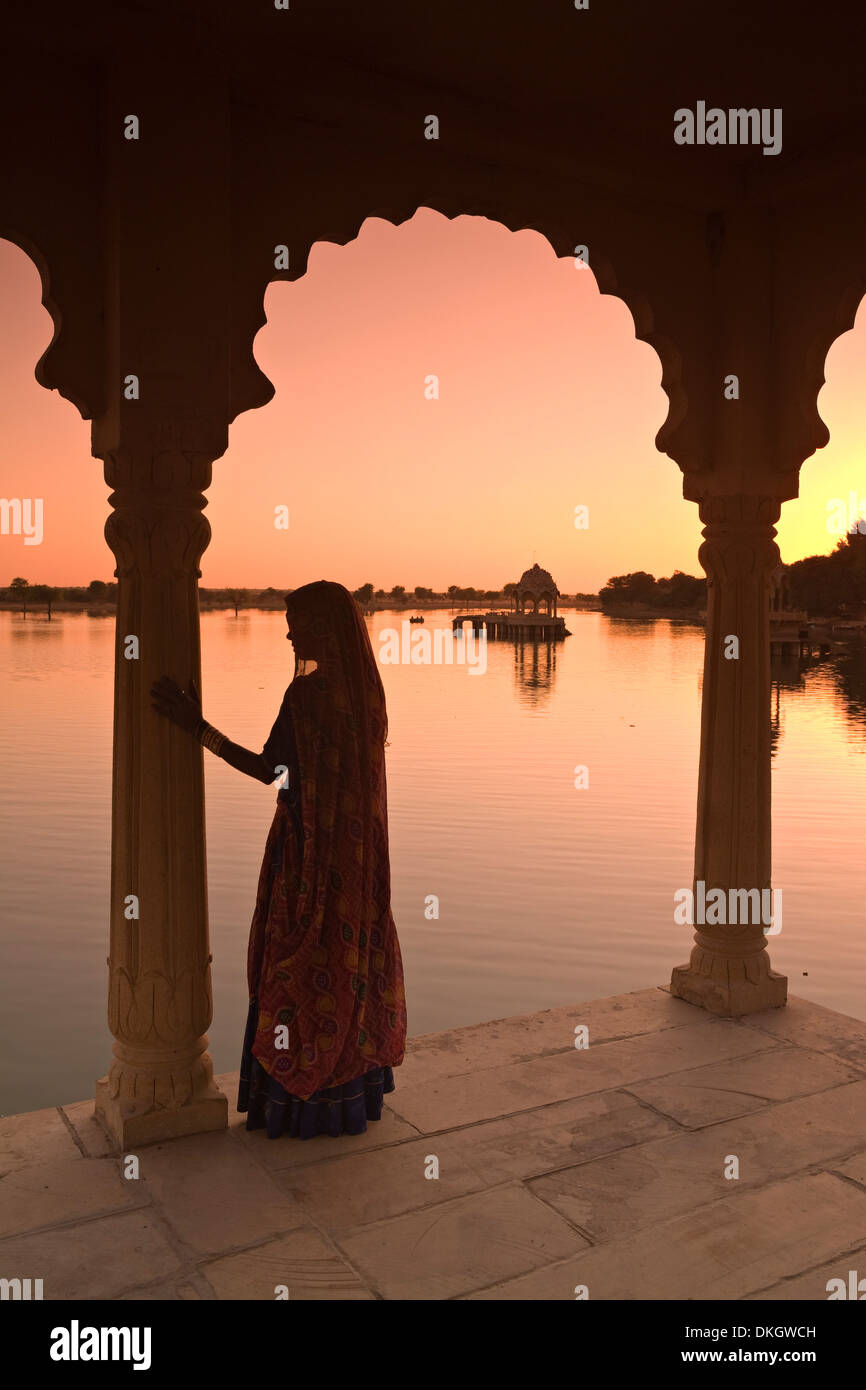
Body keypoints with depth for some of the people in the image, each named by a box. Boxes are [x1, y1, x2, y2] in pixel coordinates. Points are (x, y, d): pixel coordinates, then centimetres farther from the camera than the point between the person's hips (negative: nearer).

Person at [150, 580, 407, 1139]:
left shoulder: (307, 693, -21)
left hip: (310, 850, -8)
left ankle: (302, 1098, 19)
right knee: (350, 955, 18)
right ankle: (355, 1084, 31)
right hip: (358, 849, 8)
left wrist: (198, 726, -18)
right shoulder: (367, 689, 2)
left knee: (299, 963, 6)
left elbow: (267, 769, -18)